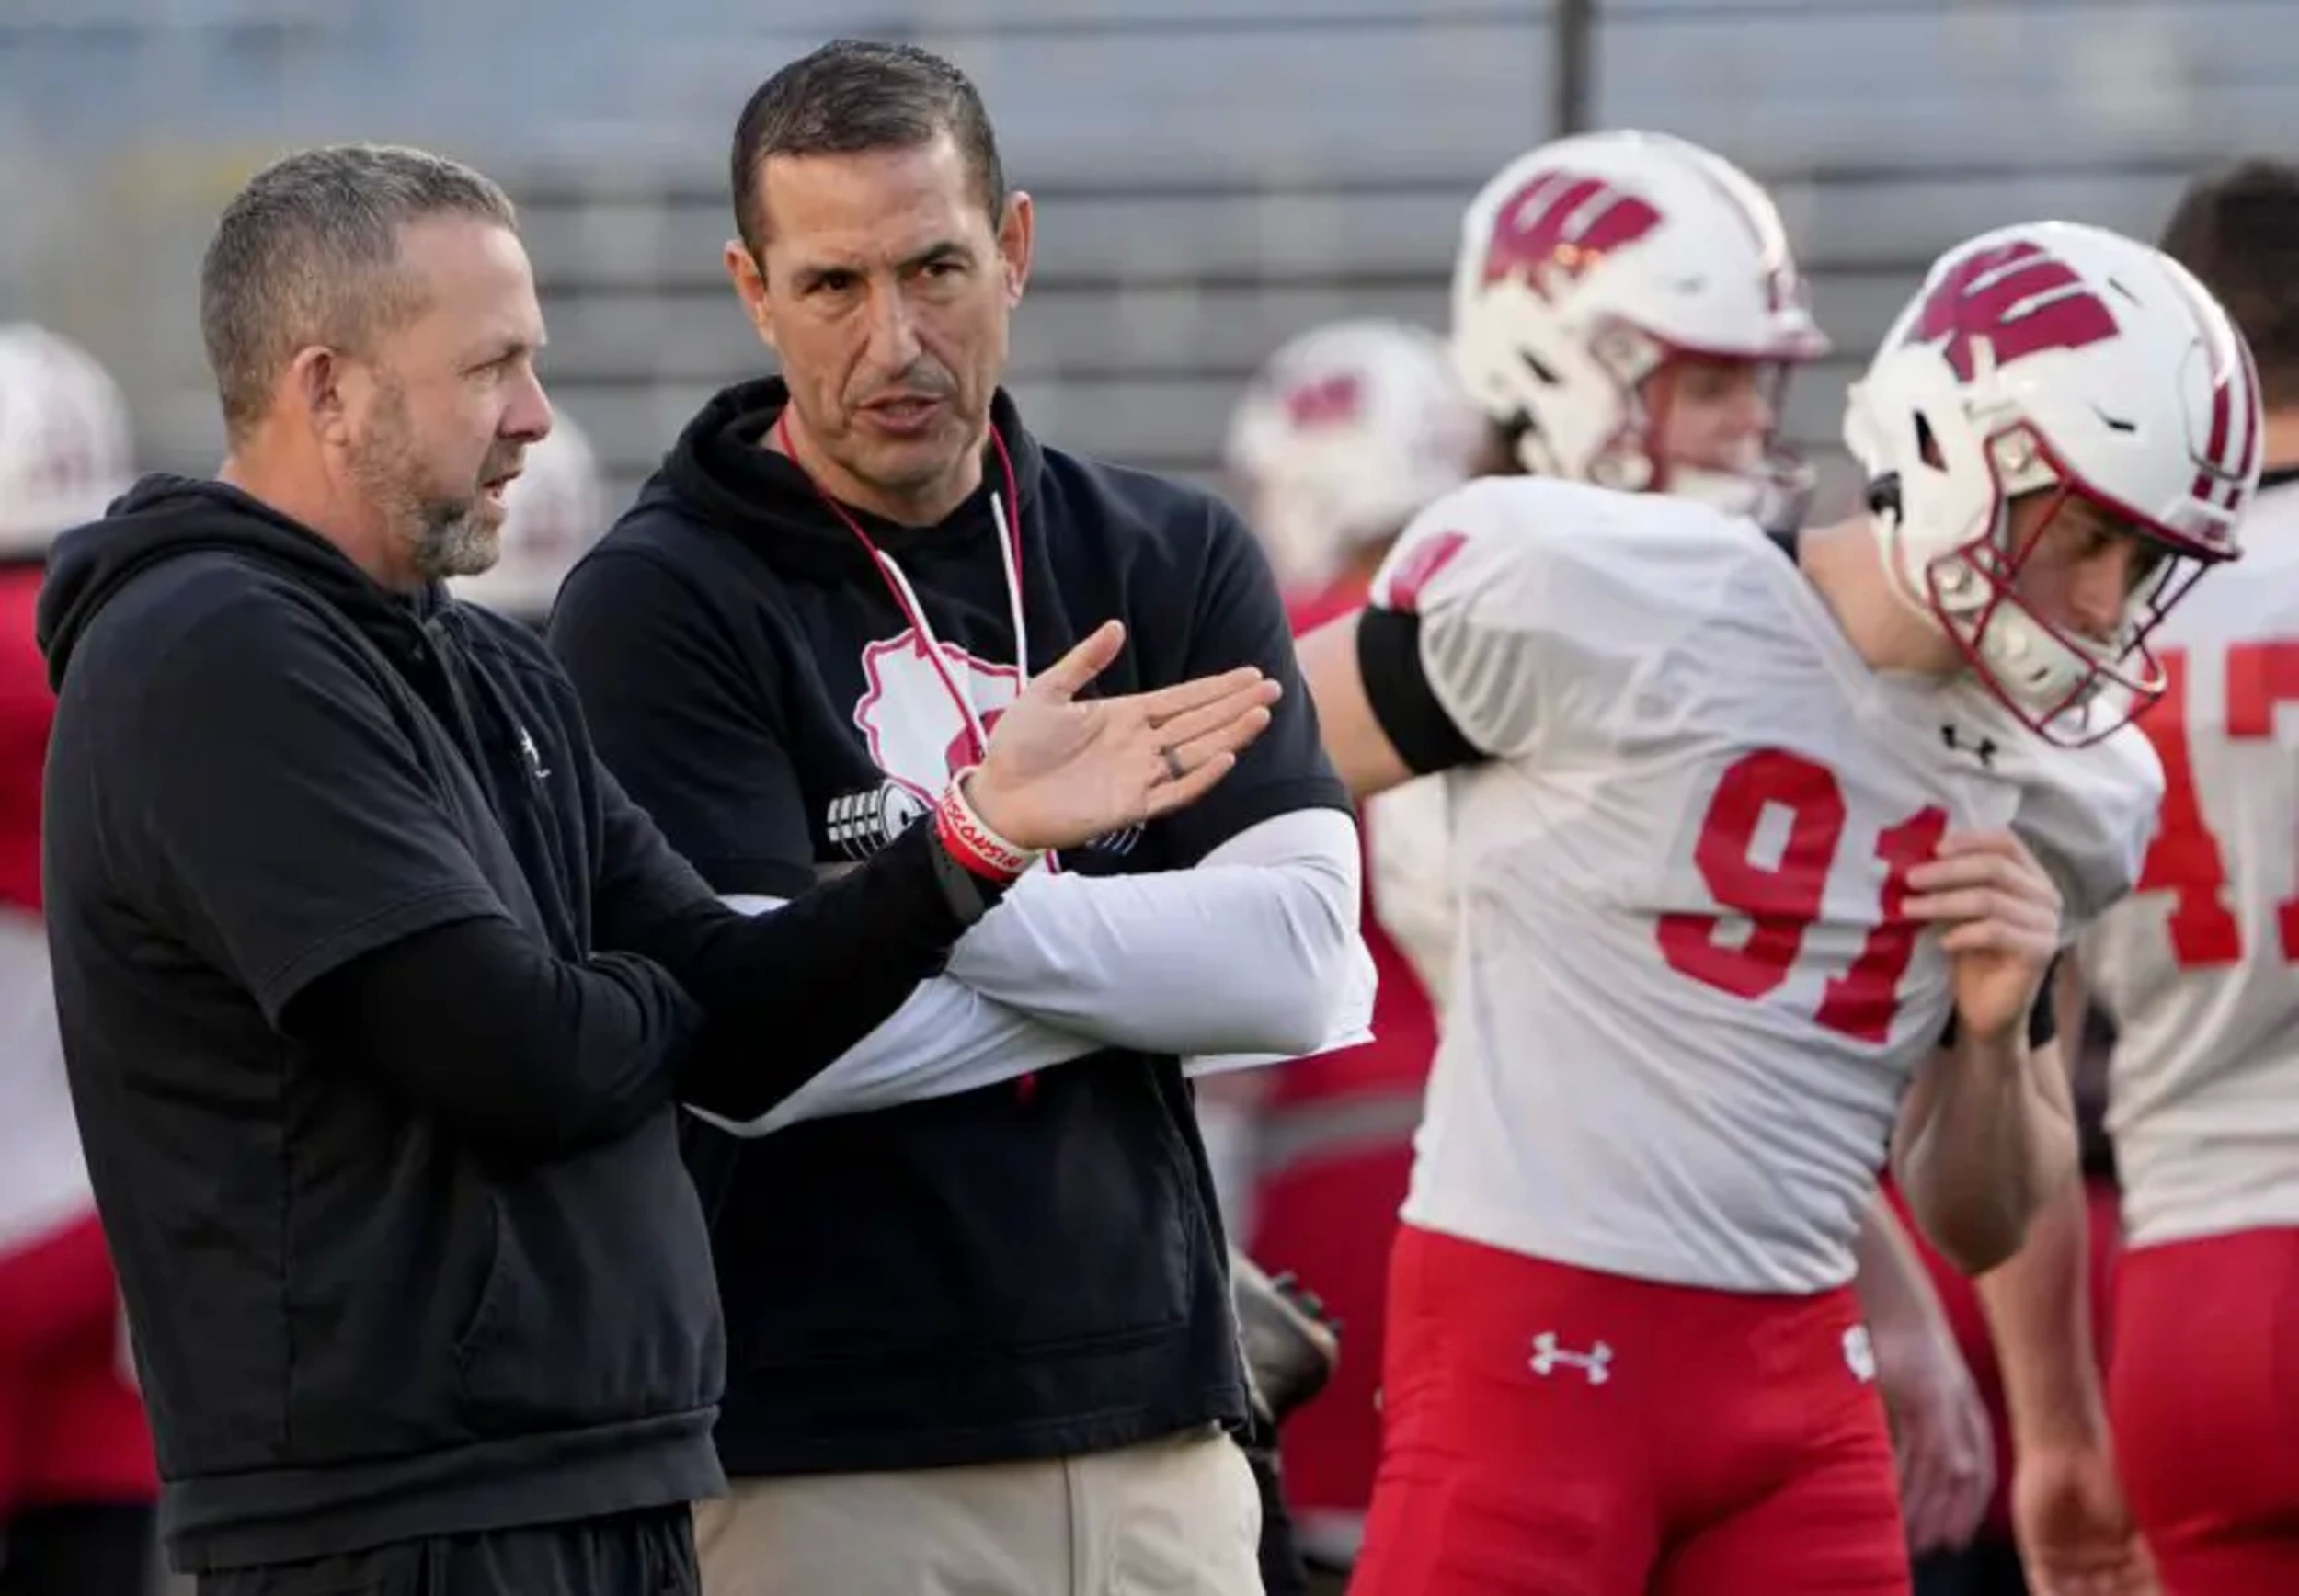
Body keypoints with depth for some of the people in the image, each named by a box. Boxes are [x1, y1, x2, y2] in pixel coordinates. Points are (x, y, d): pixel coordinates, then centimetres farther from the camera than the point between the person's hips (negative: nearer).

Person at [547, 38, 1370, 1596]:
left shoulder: (1173, 562, 10)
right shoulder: (661, 607, -4)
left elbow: (1301, 961, -3)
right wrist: (1144, 970, -5)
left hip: (1156, 1433, 4)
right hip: (820, 1465, -4)